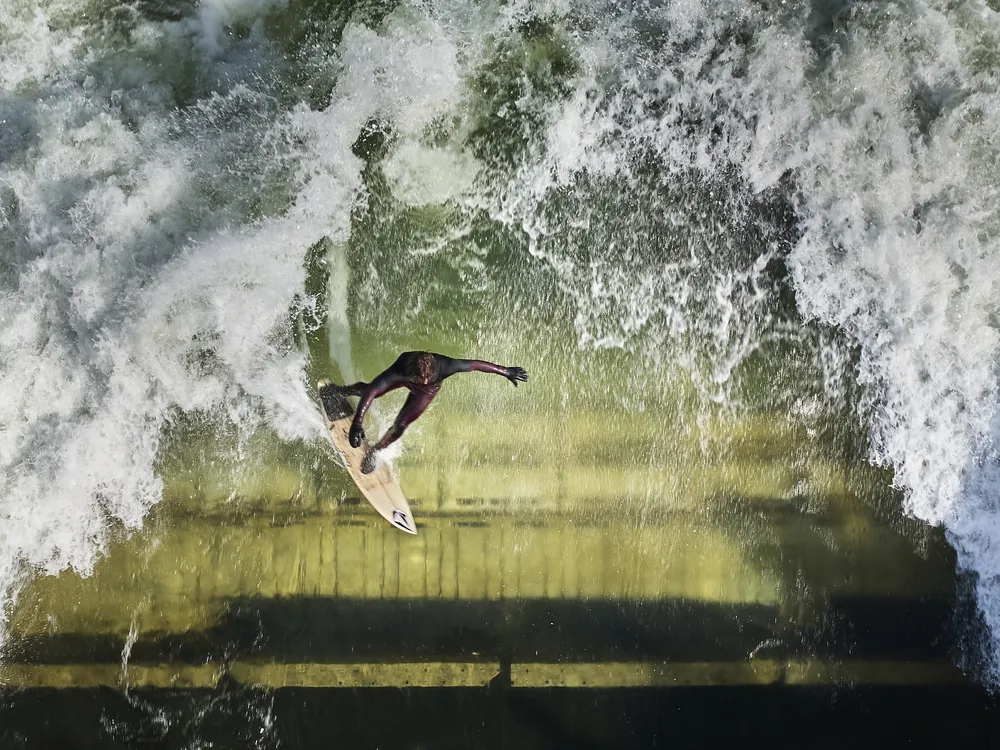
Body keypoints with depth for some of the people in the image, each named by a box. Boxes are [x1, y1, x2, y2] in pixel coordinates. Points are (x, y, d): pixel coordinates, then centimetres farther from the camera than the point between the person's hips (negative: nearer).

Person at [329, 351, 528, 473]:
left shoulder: (445, 366, -47)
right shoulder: (399, 371, -49)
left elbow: (475, 364, -33)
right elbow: (371, 391, -52)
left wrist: (505, 371, -22)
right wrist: (357, 424, -62)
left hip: (427, 391, 0)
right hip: (404, 378, 0)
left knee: (401, 424, -9)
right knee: (373, 392, 20)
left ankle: (375, 451, 19)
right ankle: (356, 389, 58)